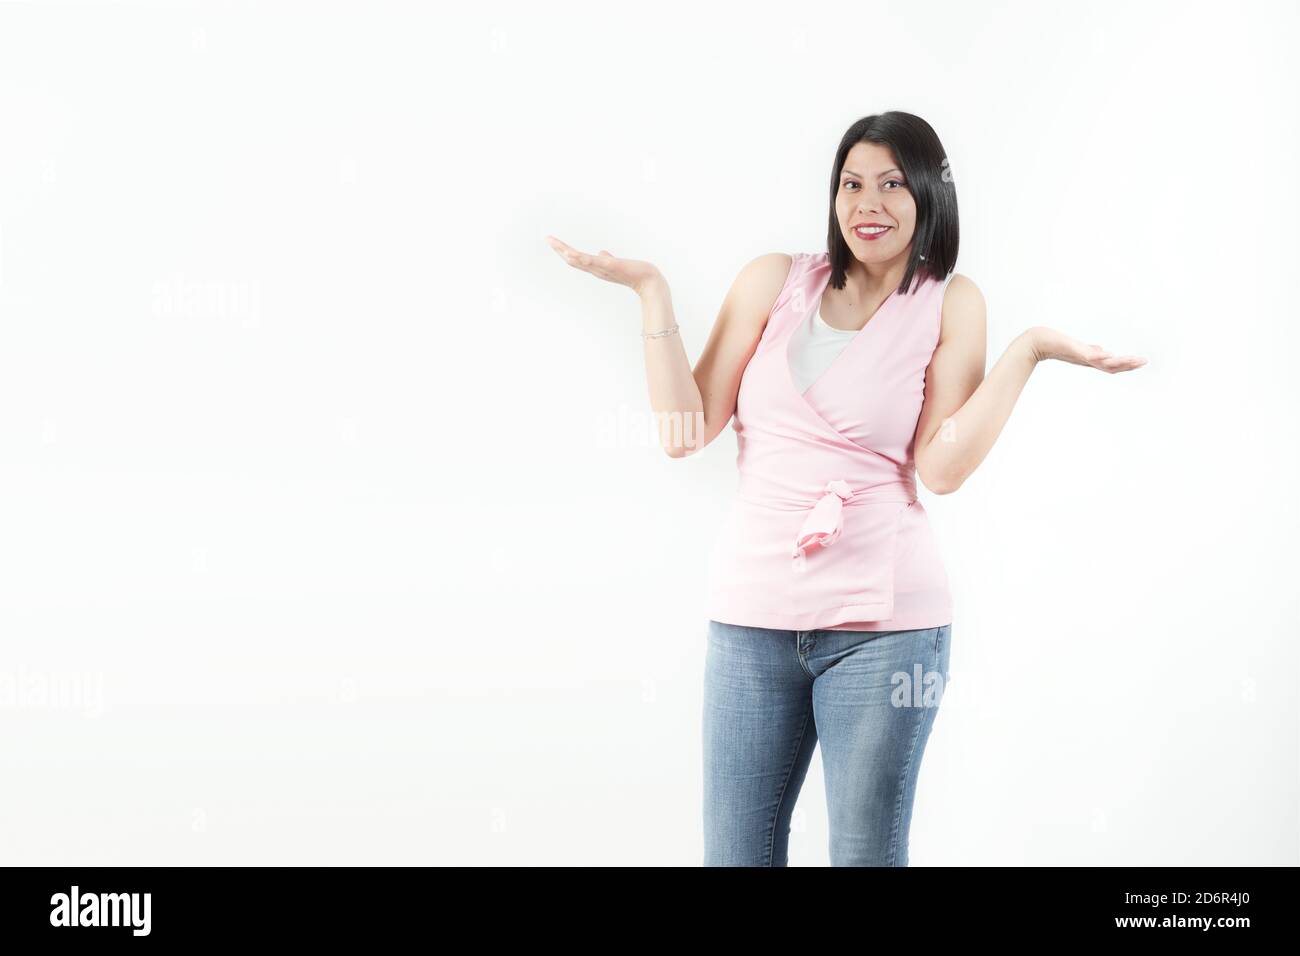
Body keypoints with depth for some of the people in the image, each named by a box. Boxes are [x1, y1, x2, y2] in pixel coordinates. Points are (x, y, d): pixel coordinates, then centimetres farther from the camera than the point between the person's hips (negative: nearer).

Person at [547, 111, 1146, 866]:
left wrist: (1030, 350, -13)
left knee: (868, 853, 7)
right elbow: (687, 430, 2)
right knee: (735, 852, 9)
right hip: (752, 610, 2)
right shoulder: (775, 280, 6)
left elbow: (943, 466, -10)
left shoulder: (949, 304, 1)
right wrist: (651, 290, -2)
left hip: (882, 619, -2)